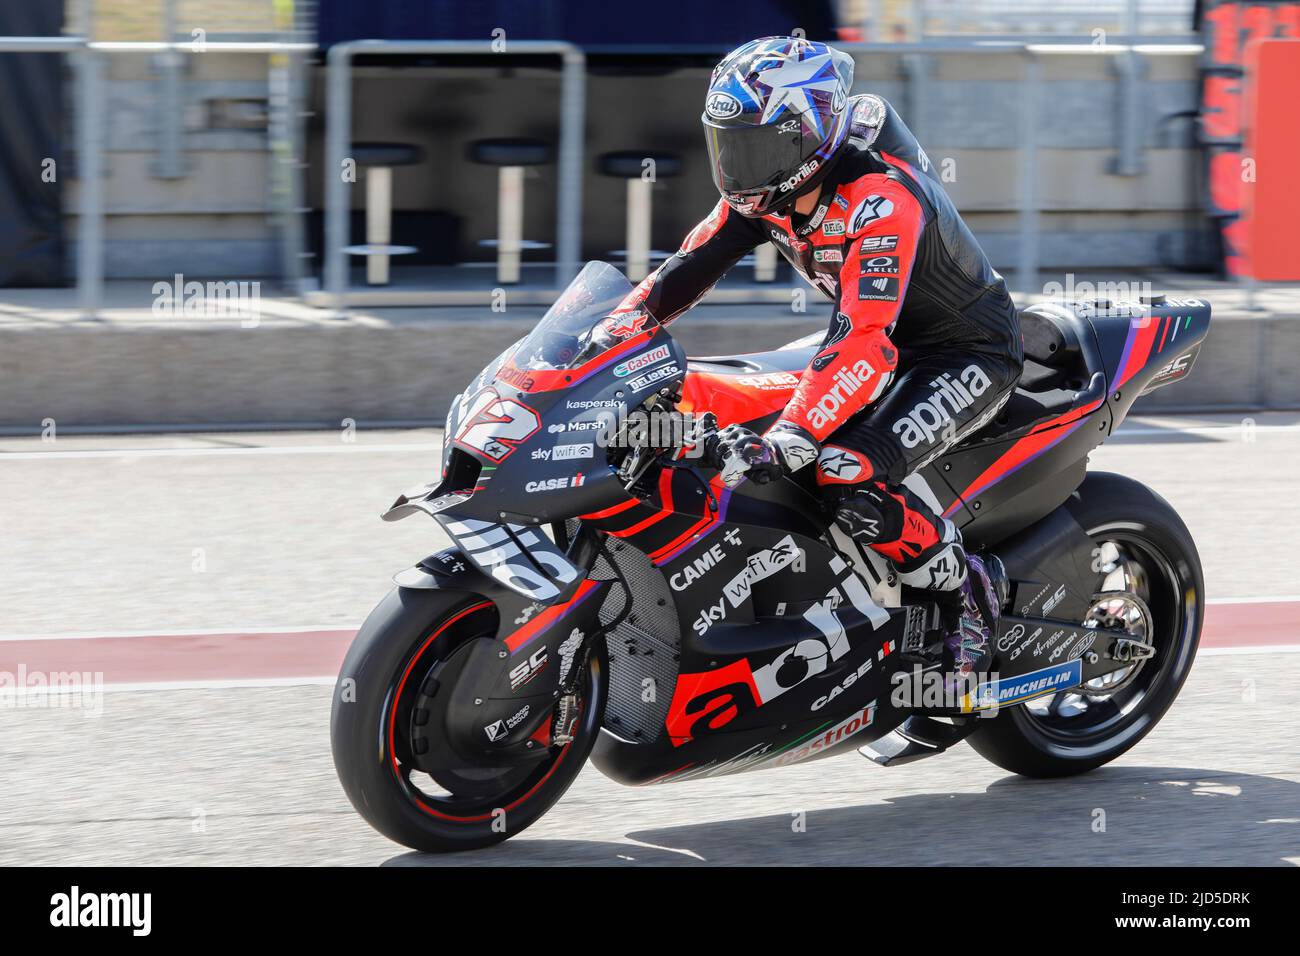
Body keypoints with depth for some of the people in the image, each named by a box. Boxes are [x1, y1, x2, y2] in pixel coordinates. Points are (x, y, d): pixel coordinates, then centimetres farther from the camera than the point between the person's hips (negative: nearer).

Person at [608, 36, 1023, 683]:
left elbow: (864, 343, -41)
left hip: (968, 355, -9)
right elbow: (689, 269, 1)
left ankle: (966, 595, -10)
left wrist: (786, 441, -49)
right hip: (895, 346, 9)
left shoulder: (881, 198, -32)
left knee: (847, 477, -30)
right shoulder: (765, 190, -6)